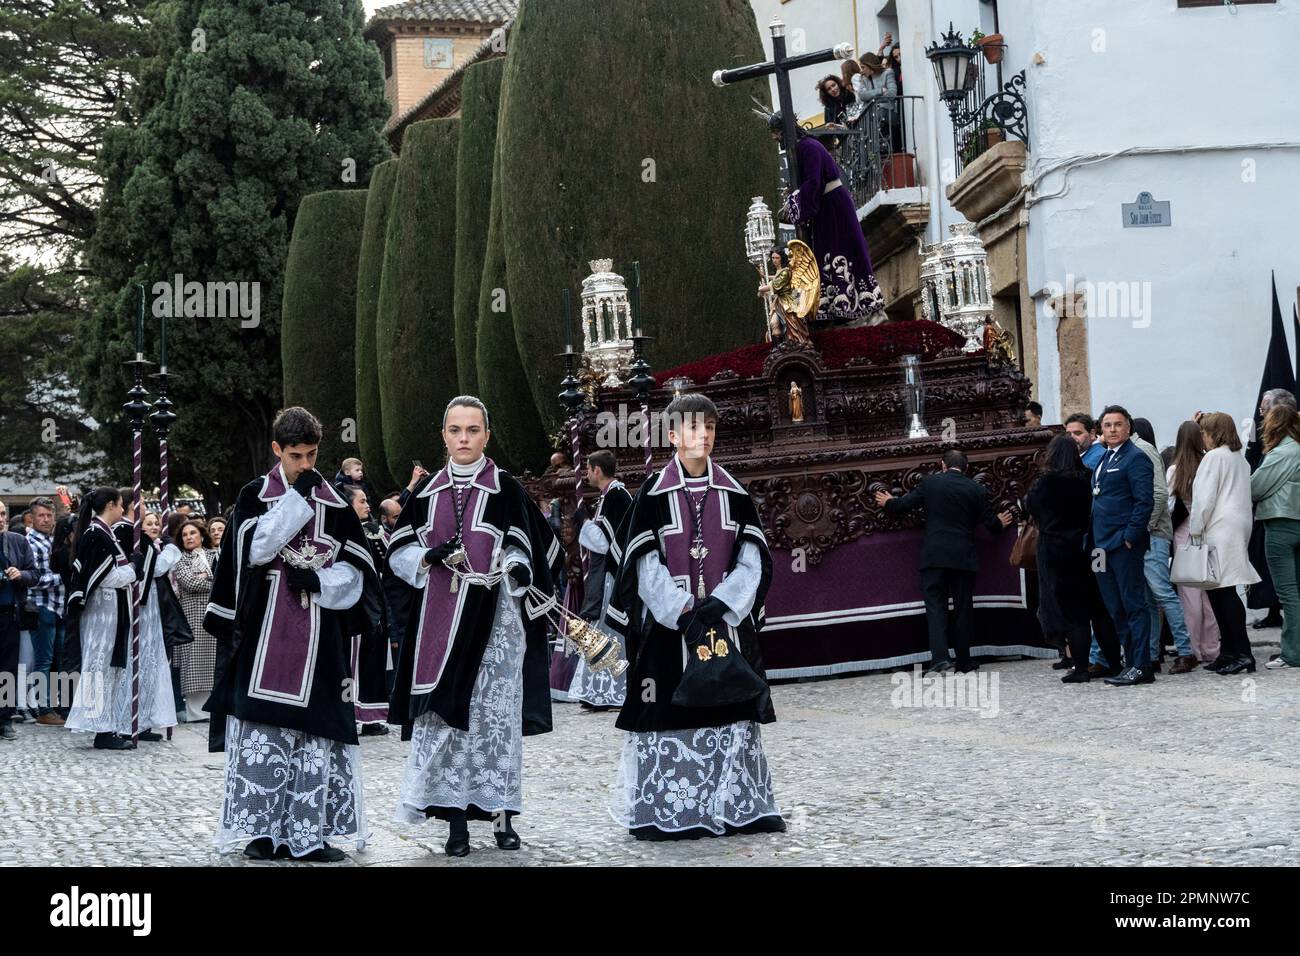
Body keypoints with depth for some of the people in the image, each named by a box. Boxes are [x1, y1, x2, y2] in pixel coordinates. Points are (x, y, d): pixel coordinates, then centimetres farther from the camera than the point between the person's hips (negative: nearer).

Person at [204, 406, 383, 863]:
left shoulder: (335, 504, 10)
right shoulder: (254, 495, 6)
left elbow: (358, 570, 8)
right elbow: (256, 547, -11)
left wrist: (319, 579, -11)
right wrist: (297, 497, -11)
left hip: (318, 635, 2)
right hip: (265, 633, -1)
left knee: (316, 729, -2)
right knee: (262, 727, -5)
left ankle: (308, 833, 2)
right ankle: (262, 830, 1)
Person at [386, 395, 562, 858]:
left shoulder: (506, 489, 1)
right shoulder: (427, 491, 9)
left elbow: (522, 551, 2)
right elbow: (399, 548, 13)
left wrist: (516, 574, -18)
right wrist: (428, 558, -7)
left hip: (493, 619, -2)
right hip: (439, 621, 2)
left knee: (495, 714, 0)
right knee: (445, 715, -1)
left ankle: (500, 814, 8)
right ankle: (456, 819, 3)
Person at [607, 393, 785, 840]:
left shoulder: (735, 494, 7)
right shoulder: (653, 495, -1)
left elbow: (752, 562, 3)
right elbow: (645, 568, -6)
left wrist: (718, 603, -13)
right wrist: (685, 614, -16)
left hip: (727, 621, 3)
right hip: (668, 627, -3)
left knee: (729, 716, 3)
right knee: (670, 715, -4)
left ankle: (735, 807, 11)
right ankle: (665, 813, 3)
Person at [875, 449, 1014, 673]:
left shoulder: (930, 483, 0)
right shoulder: (977, 489, 4)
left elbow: (904, 505, 4)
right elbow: (990, 523, 7)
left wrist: (888, 502, 26)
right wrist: (1000, 522, 31)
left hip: (934, 556, -1)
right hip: (964, 559, 2)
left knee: (935, 606, -2)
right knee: (963, 608, 9)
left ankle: (939, 657, -19)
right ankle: (964, 662, 14)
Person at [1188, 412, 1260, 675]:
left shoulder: (1214, 457, -7)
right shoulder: (1239, 458, 18)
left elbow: (1204, 498, -12)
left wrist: (1195, 530, -4)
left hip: (1219, 532, -9)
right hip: (1238, 529, 9)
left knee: (1223, 592, -10)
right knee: (1220, 592, 10)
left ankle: (1242, 653, -14)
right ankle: (1230, 651, 9)